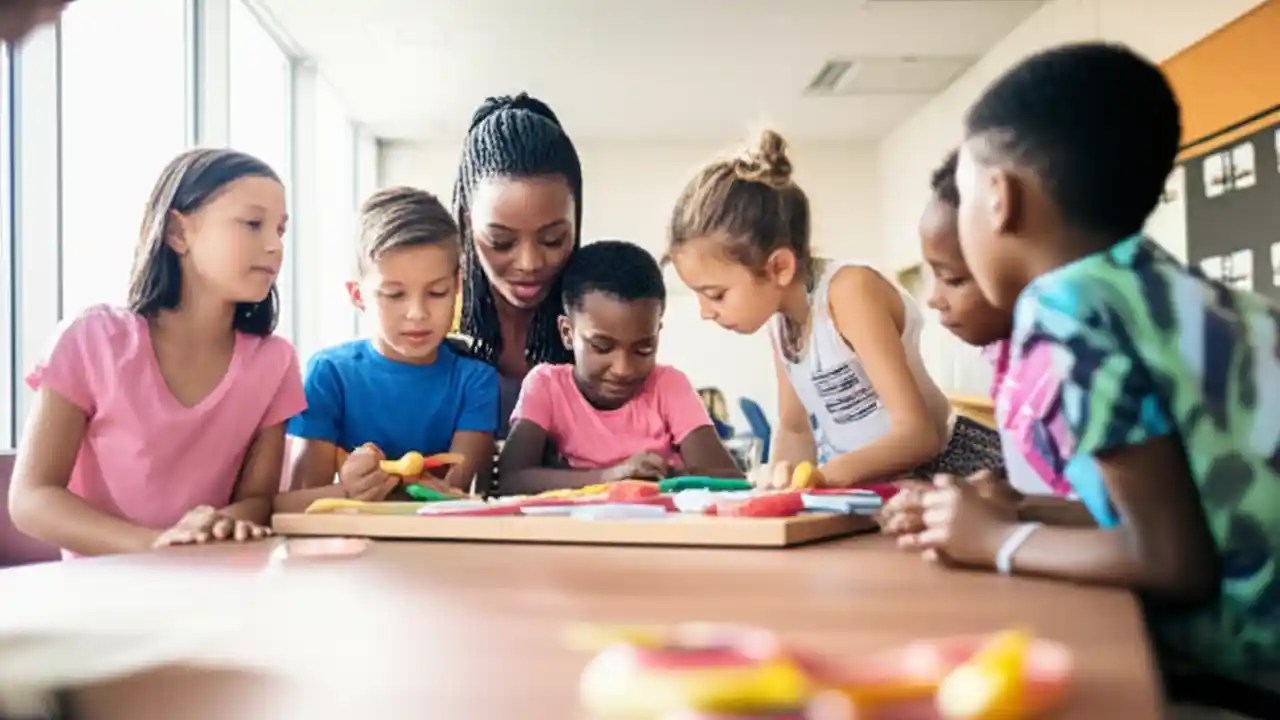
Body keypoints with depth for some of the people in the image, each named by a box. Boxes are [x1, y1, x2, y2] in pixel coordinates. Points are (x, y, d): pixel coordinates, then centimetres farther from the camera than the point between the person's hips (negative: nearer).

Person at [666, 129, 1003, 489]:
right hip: (871, 487, 6)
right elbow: (794, 430, 8)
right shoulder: (779, 314, -2)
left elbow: (918, 434, -27)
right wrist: (776, 482, -10)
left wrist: (816, 475, -38)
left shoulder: (849, 290, -24)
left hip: (946, 466, -6)